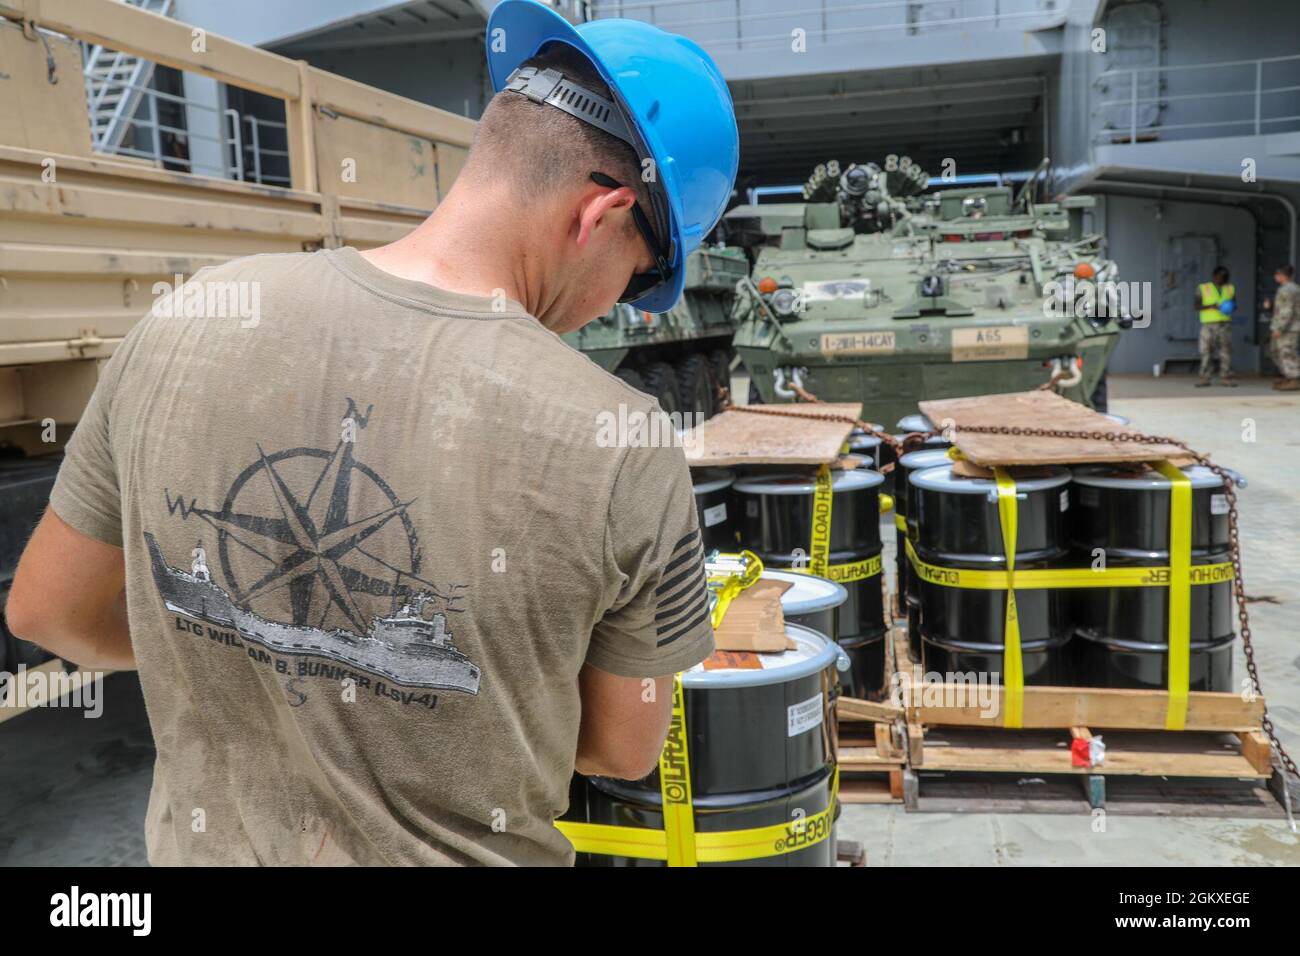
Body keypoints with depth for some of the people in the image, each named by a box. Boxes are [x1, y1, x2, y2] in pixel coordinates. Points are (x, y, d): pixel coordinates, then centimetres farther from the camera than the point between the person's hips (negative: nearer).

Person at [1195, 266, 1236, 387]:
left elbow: (1234, 304, 19)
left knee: (1226, 351, -2)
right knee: (1206, 351, -6)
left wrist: (1232, 307, -5)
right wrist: (1212, 306, -16)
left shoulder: (1230, 288, 13)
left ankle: (1225, 378, 1)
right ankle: (1204, 378, -2)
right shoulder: (1203, 288, 3)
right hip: (1208, 324, -3)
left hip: (1225, 324, 3)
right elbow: (1197, 306, -1)